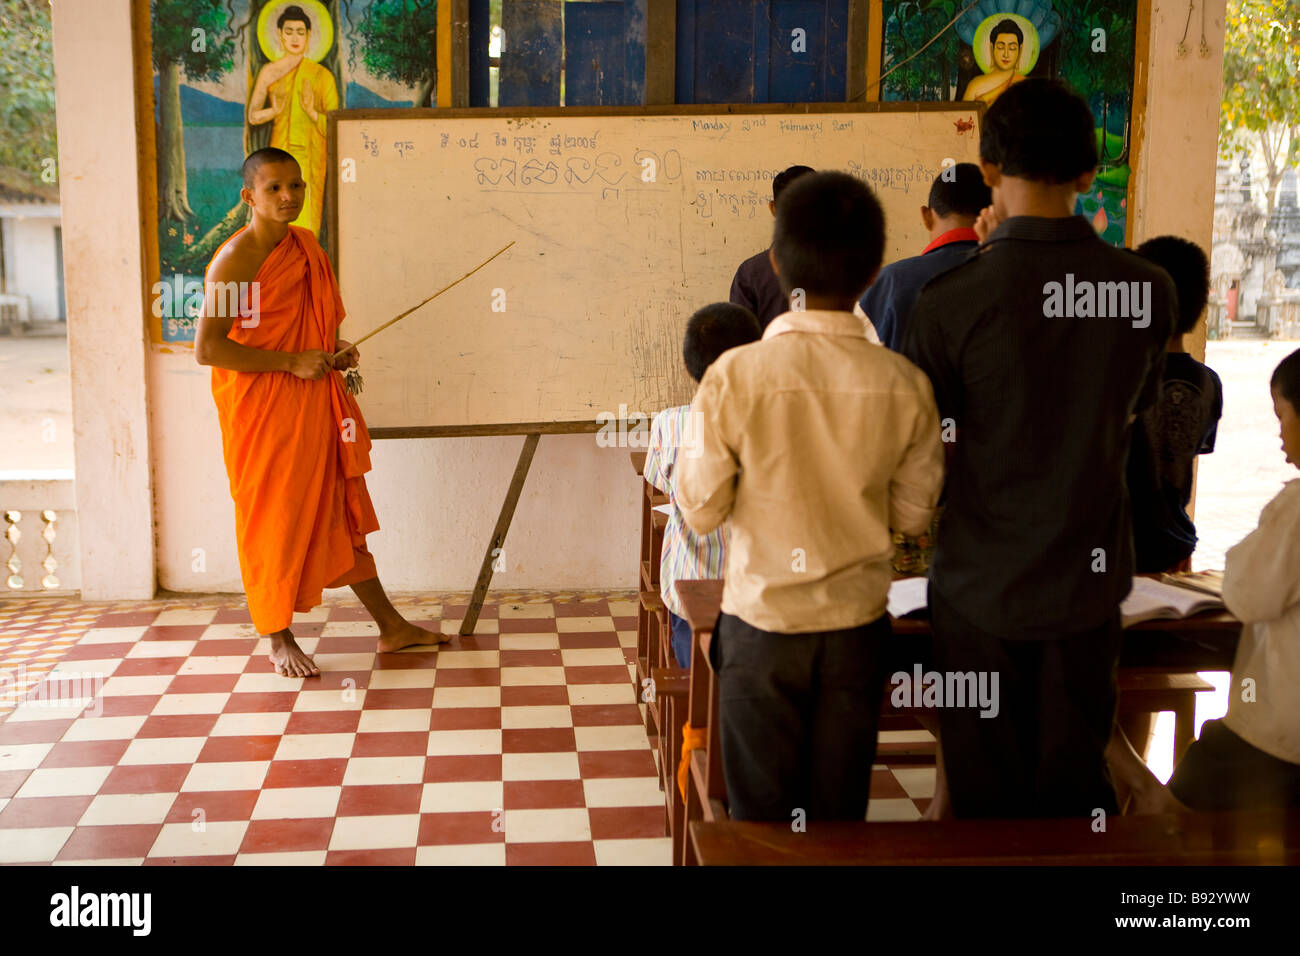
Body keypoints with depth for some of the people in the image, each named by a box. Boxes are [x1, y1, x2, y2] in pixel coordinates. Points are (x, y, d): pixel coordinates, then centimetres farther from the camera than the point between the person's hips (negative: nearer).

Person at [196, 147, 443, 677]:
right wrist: (291, 363, -21)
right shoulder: (235, 259, -16)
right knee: (274, 521, 3)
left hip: (315, 403, 8)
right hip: (262, 410, -7)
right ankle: (279, 641, 19)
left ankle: (392, 627, 23)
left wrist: (336, 350, 3)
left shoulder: (306, 245, 8)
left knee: (342, 514, 14)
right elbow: (207, 348, -22)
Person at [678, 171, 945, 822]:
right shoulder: (904, 384, -11)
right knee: (840, 812, 17)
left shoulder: (734, 377, -18)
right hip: (858, 626, 2)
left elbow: (700, 511, -11)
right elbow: (914, 513, -1)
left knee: (761, 816, 14)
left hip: (762, 625, -2)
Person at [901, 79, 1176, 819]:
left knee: (989, 795, 13)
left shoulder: (953, 300, -19)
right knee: (1077, 785, 18)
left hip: (983, 584, -3)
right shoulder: (1150, 290, -9)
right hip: (1090, 582, 3)